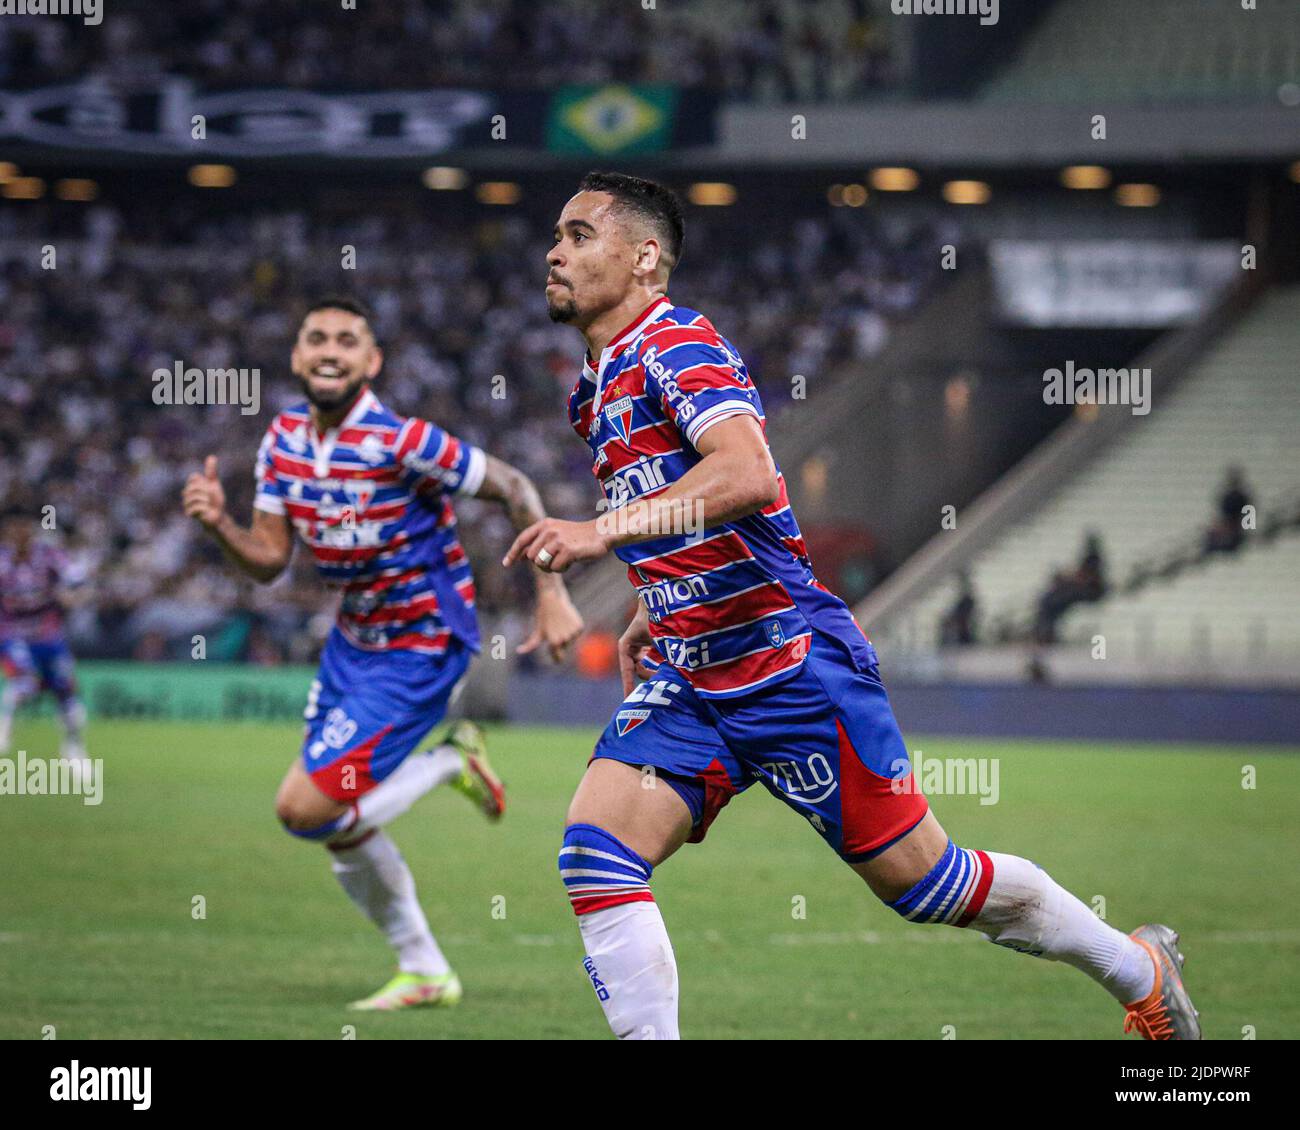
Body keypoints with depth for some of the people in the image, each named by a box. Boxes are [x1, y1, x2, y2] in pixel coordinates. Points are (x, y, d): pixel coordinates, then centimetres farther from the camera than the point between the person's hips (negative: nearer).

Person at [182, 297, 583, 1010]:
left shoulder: (401, 442, -24)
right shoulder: (284, 439, -3)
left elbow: (514, 489, -17)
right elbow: (270, 560, -1)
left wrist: (552, 597, -20)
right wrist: (218, 526, -21)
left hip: (423, 645, -7)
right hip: (353, 638, 7)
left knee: (304, 809, -15)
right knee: (342, 830, 10)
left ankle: (451, 763, 7)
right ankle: (424, 972, 27)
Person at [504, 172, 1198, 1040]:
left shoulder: (676, 343, -15)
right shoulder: (598, 388, 14)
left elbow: (747, 475, -33)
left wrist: (603, 531, -37)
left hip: (791, 667, -8)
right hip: (686, 679, 8)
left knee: (923, 882, 2)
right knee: (593, 859, -12)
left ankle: (1138, 967, 22)